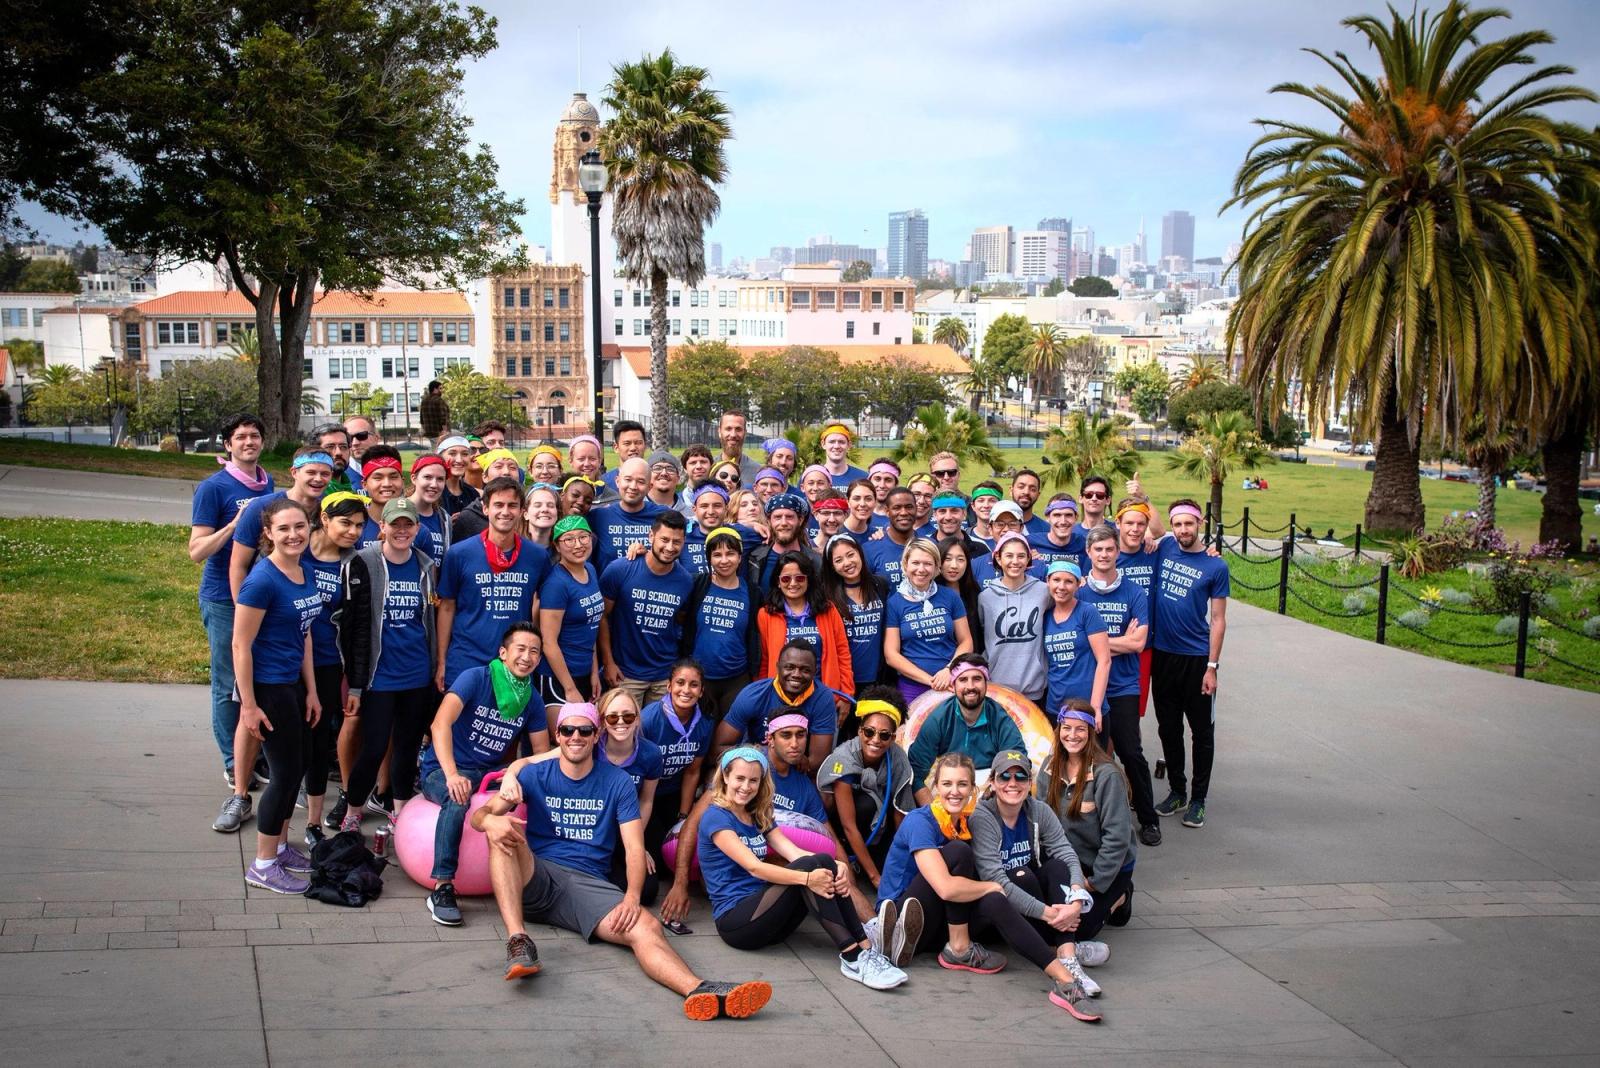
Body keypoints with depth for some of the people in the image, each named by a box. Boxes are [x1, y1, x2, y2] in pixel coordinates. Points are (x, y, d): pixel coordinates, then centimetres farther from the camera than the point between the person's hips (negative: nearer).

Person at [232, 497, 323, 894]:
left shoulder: (305, 574, 5)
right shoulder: (262, 580, -19)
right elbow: (241, 645, -19)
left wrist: (311, 691, 13)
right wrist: (248, 705, -18)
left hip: (294, 685, 8)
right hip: (267, 687, -8)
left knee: (296, 768, 16)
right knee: (286, 772, -1)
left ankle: (280, 846, 33)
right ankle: (263, 865, 13)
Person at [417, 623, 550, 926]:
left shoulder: (532, 700, 5)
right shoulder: (476, 678, -13)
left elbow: (542, 753, 8)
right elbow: (440, 724, -26)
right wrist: (452, 775, -40)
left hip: (491, 773, 5)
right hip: (443, 770, -5)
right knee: (458, 798, -39)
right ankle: (442, 887, -34)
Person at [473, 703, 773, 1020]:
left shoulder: (617, 782, 10)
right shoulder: (536, 775, 10)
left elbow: (634, 846, 3)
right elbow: (480, 814, 1)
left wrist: (632, 895, -18)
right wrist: (491, 820, -27)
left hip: (588, 883, 0)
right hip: (535, 877, 0)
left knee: (646, 927, -29)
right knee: (503, 830, -30)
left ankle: (700, 992, -55)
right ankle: (518, 940, -41)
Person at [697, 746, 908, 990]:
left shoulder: (758, 818, 17)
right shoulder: (716, 818, -7)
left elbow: (794, 853, 1)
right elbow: (754, 867, -21)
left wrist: (836, 866, -20)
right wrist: (807, 877, -34)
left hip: (761, 913, 7)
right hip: (733, 921, -7)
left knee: (824, 865, -17)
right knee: (812, 866, -26)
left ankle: (865, 946, -27)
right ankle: (853, 957, -34)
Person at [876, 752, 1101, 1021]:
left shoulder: (966, 823, 5)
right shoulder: (919, 822, -20)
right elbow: (946, 887, -32)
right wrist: (992, 886, -18)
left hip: (938, 923, 6)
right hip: (900, 917, -6)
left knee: (993, 902, -26)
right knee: (958, 852, -24)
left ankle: (1063, 979, -35)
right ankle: (959, 949, -17)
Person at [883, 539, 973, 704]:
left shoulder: (950, 597, 4)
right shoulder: (894, 603, 0)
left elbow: (966, 641, 6)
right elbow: (891, 655, -3)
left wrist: (949, 670, -11)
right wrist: (929, 679, -12)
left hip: (952, 685, 1)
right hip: (912, 689, -1)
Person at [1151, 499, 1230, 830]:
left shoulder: (1215, 566, -7)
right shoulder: (1165, 548, 1)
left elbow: (1218, 620, -5)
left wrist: (1212, 666, -10)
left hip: (1197, 658, -3)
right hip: (1163, 654, 3)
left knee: (1202, 732, 6)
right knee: (1168, 728, 12)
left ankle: (1198, 799, 16)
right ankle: (1176, 791, 26)